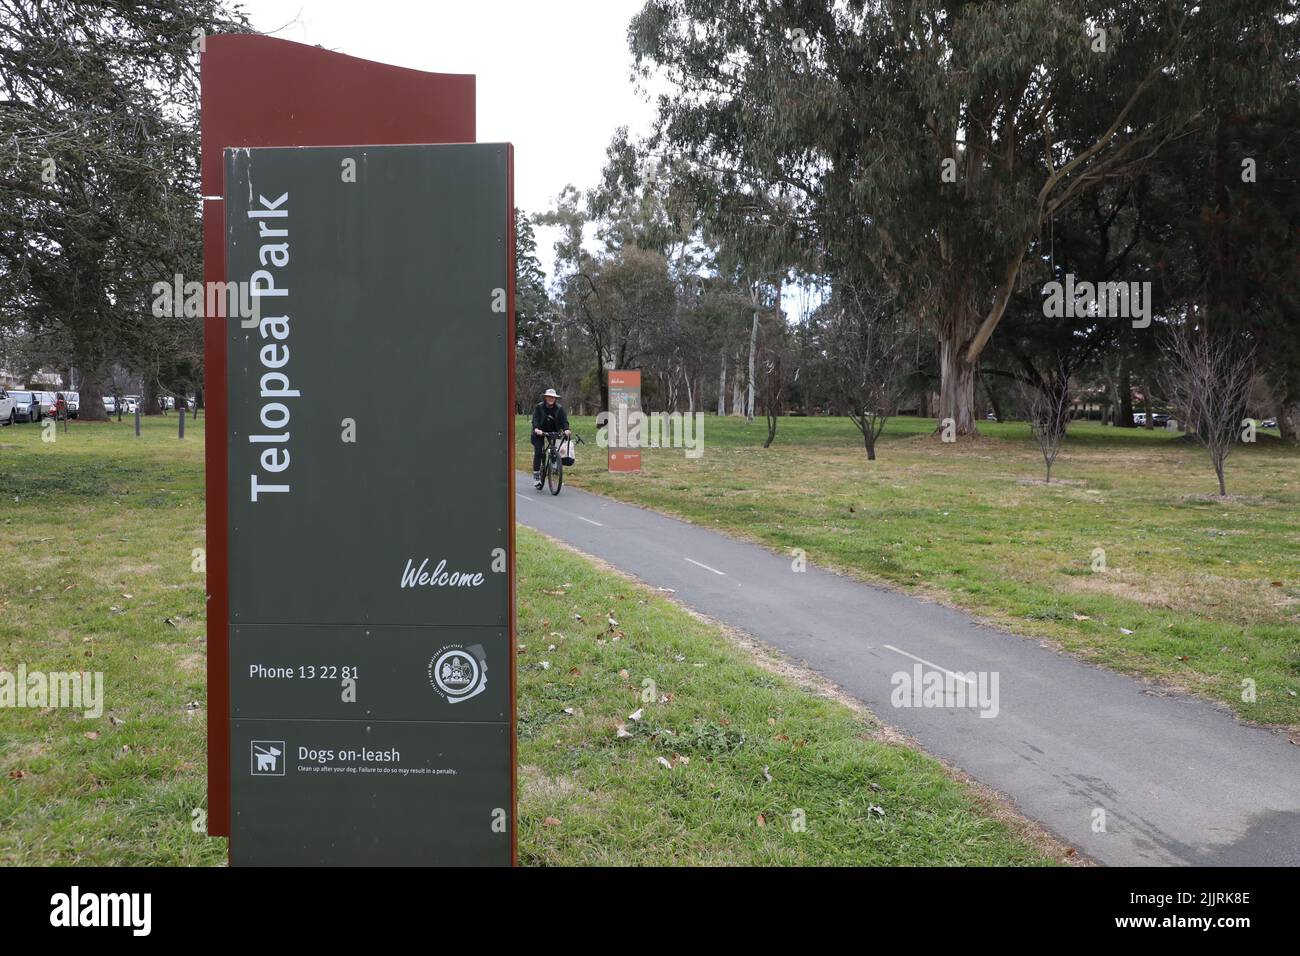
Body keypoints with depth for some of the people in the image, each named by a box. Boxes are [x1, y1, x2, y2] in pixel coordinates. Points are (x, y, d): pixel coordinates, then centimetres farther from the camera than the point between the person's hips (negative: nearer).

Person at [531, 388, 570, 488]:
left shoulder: (559, 408, -6)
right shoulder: (539, 407, -10)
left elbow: (564, 420, -14)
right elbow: (535, 419, -20)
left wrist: (566, 429, -35)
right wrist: (536, 429, -40)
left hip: (554, 432, 2)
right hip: (540, 432, -2)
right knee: (538, 453, -10)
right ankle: (536, 476, -5)